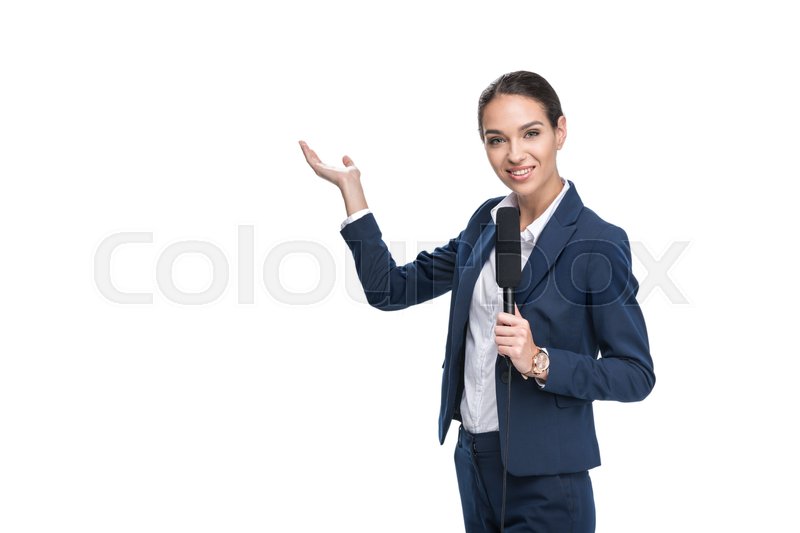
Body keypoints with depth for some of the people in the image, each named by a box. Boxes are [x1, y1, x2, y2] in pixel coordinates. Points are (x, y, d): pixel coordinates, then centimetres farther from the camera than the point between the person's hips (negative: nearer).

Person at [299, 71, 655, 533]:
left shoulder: (598, 242, -15)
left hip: (545, 482, -6)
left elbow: (636, 374, -12)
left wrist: (540, 362, -26)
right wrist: (351, 188, 2)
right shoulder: (487, 222, 5)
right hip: (474, 460, 6)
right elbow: (391, 290, 6)